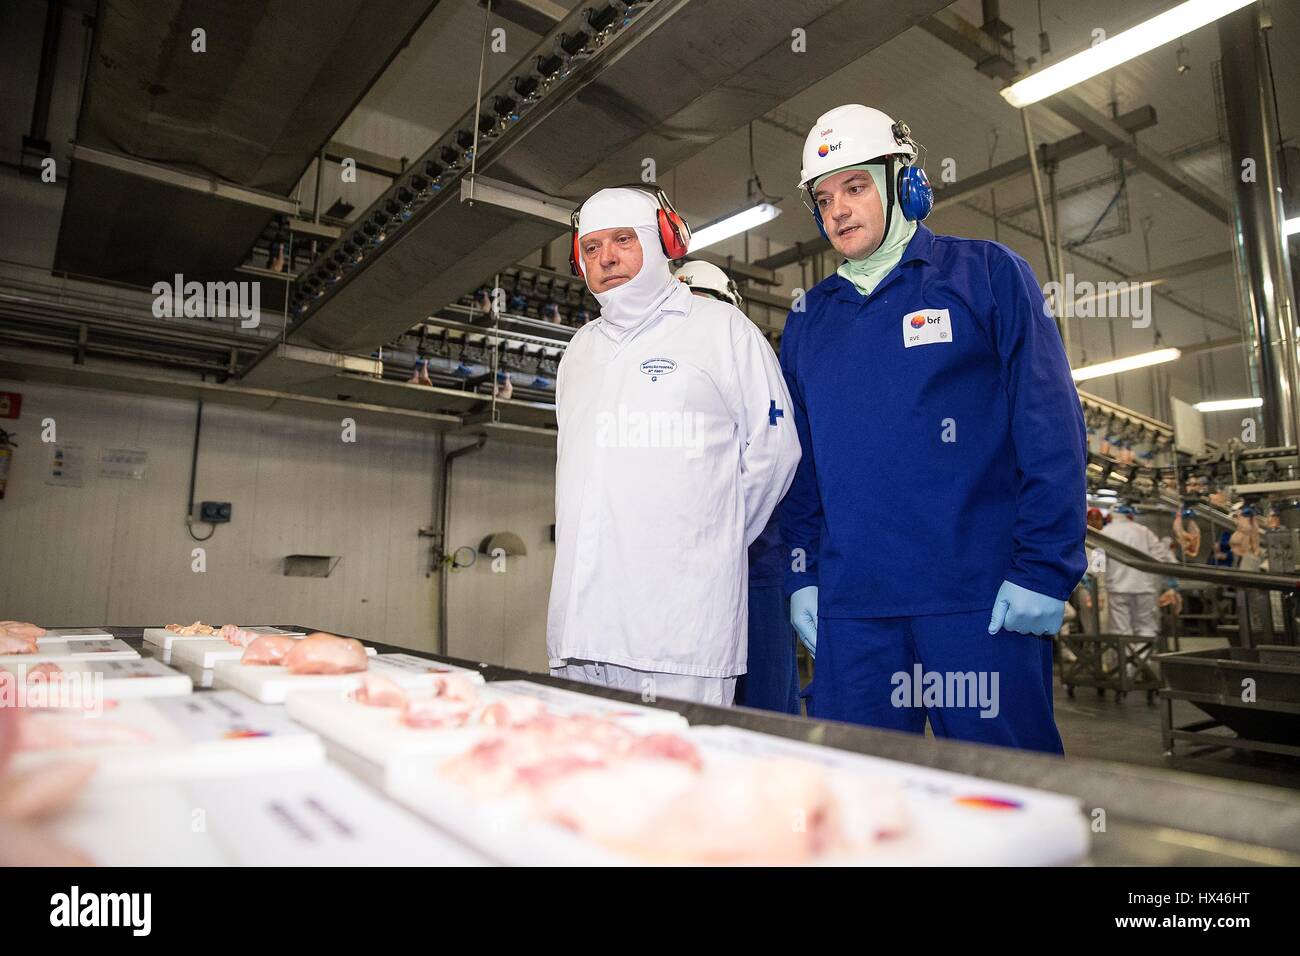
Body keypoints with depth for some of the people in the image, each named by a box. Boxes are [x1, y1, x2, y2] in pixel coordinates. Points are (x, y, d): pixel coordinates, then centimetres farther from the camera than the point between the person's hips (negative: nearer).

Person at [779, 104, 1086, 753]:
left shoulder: (985, 274, 3)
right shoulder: (808, 318, 14)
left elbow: (1051, 425, -3)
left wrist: (1044, 569, -11)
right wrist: (802, 574, 7)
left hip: (981, 599, -3)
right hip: (849, 604, 4)